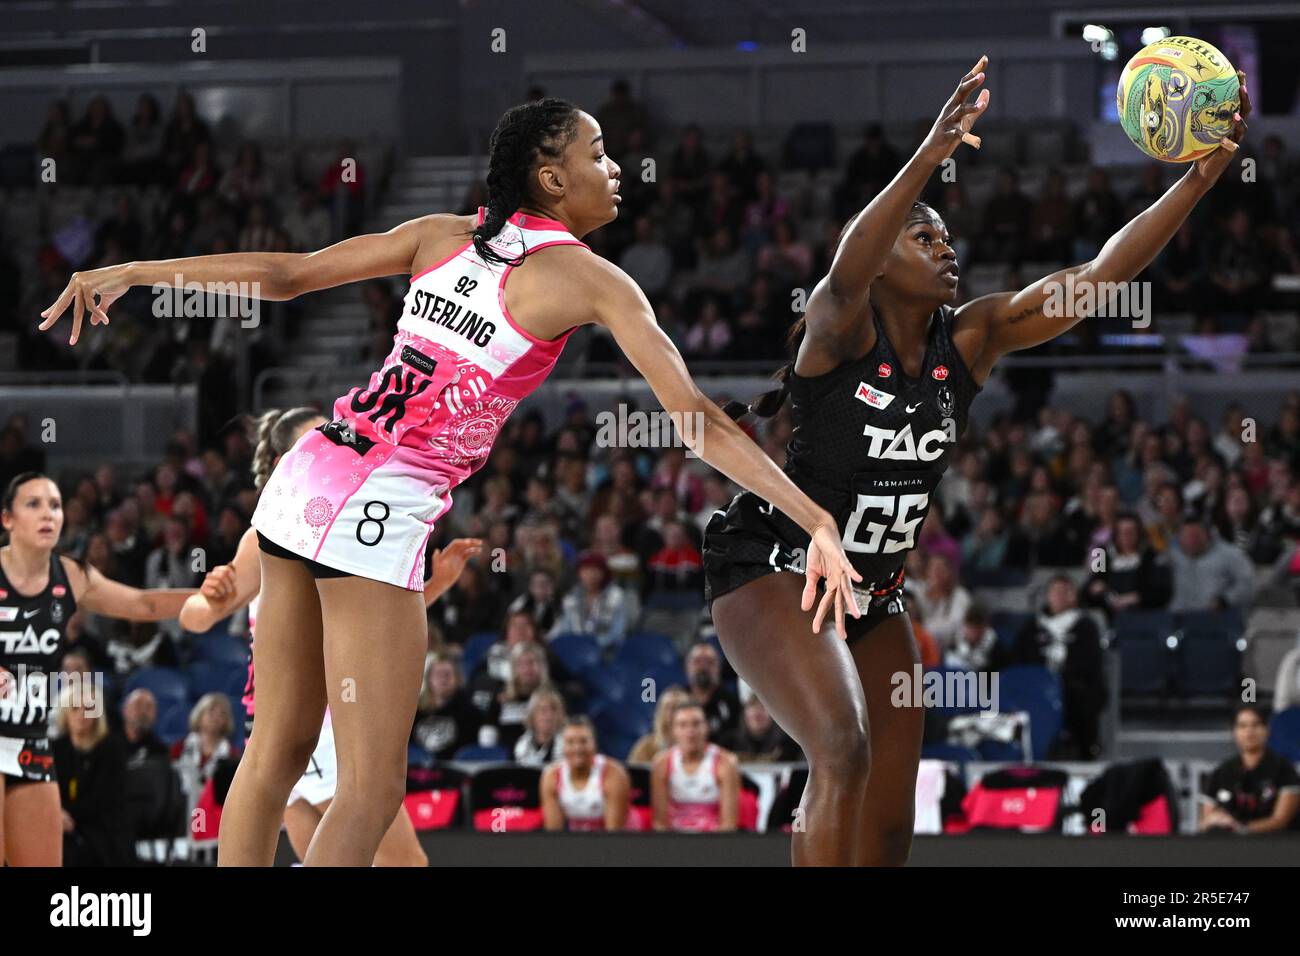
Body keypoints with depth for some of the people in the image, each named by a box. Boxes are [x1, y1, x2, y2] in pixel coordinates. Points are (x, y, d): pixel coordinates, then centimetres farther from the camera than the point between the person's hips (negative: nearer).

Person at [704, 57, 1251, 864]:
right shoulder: (841, 330, -16)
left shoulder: (969, 340, -1)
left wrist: (1205, 174, -20)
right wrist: (932, 153, -55)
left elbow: (1095, 278, -9)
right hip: (772, 573, -7)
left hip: (872, 597, 7)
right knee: (845, 749, -30)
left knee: (891, 832, 5)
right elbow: (845, 279, -41)